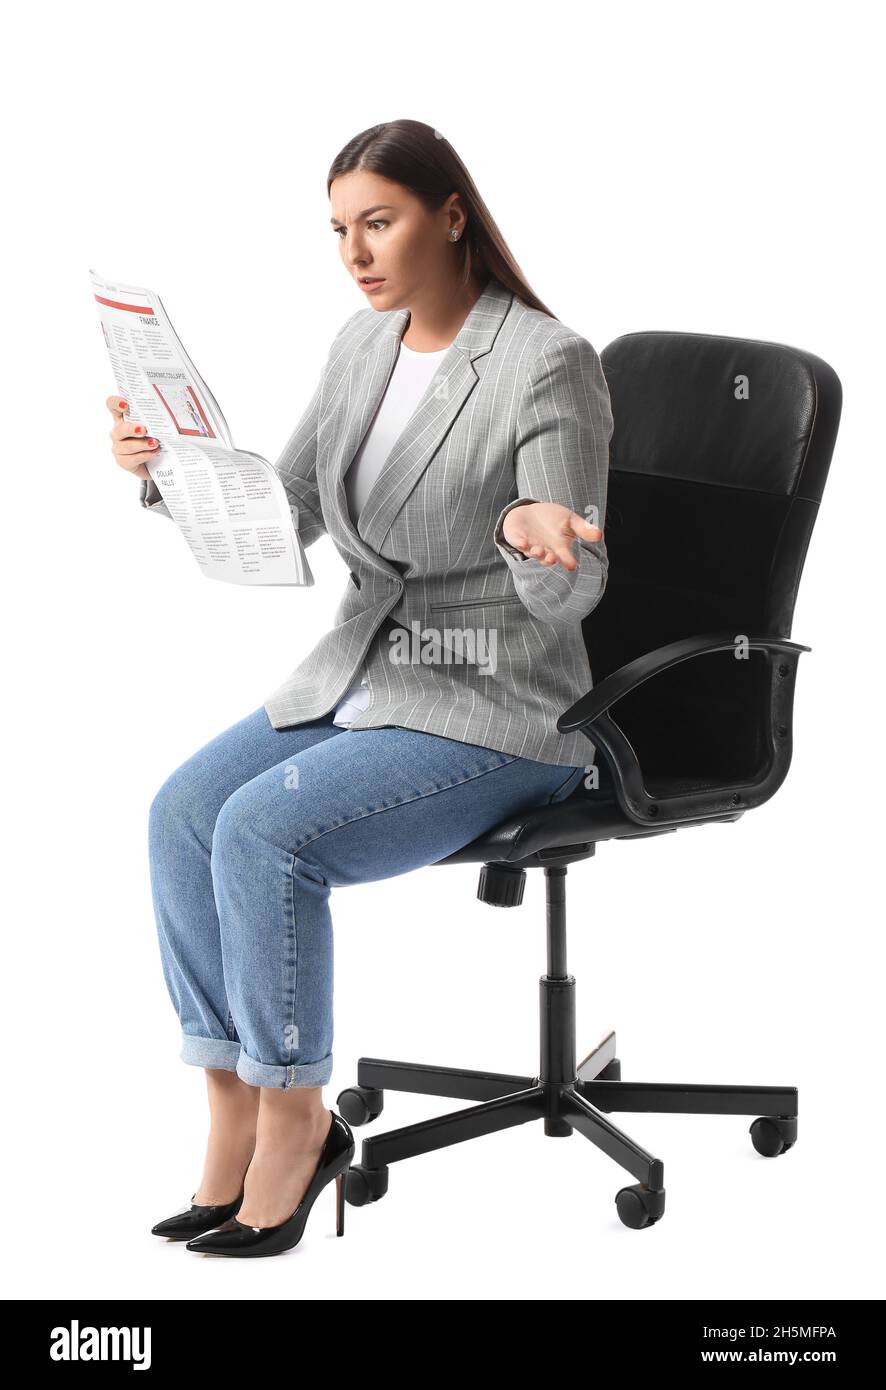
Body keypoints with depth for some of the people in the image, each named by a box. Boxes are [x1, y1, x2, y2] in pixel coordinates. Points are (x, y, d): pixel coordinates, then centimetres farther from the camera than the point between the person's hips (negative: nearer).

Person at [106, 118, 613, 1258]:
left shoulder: (548, 364, -15)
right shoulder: (364, 345, 8)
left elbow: (566, 599, -17)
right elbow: (278, 521, 9)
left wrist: (536, 536, -40)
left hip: (495, 713, -7)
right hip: (360, 679, 7)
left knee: (265, 829, -27)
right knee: (182, 812, -17)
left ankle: (296, 1122, -7)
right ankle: (234, 1125, -9)